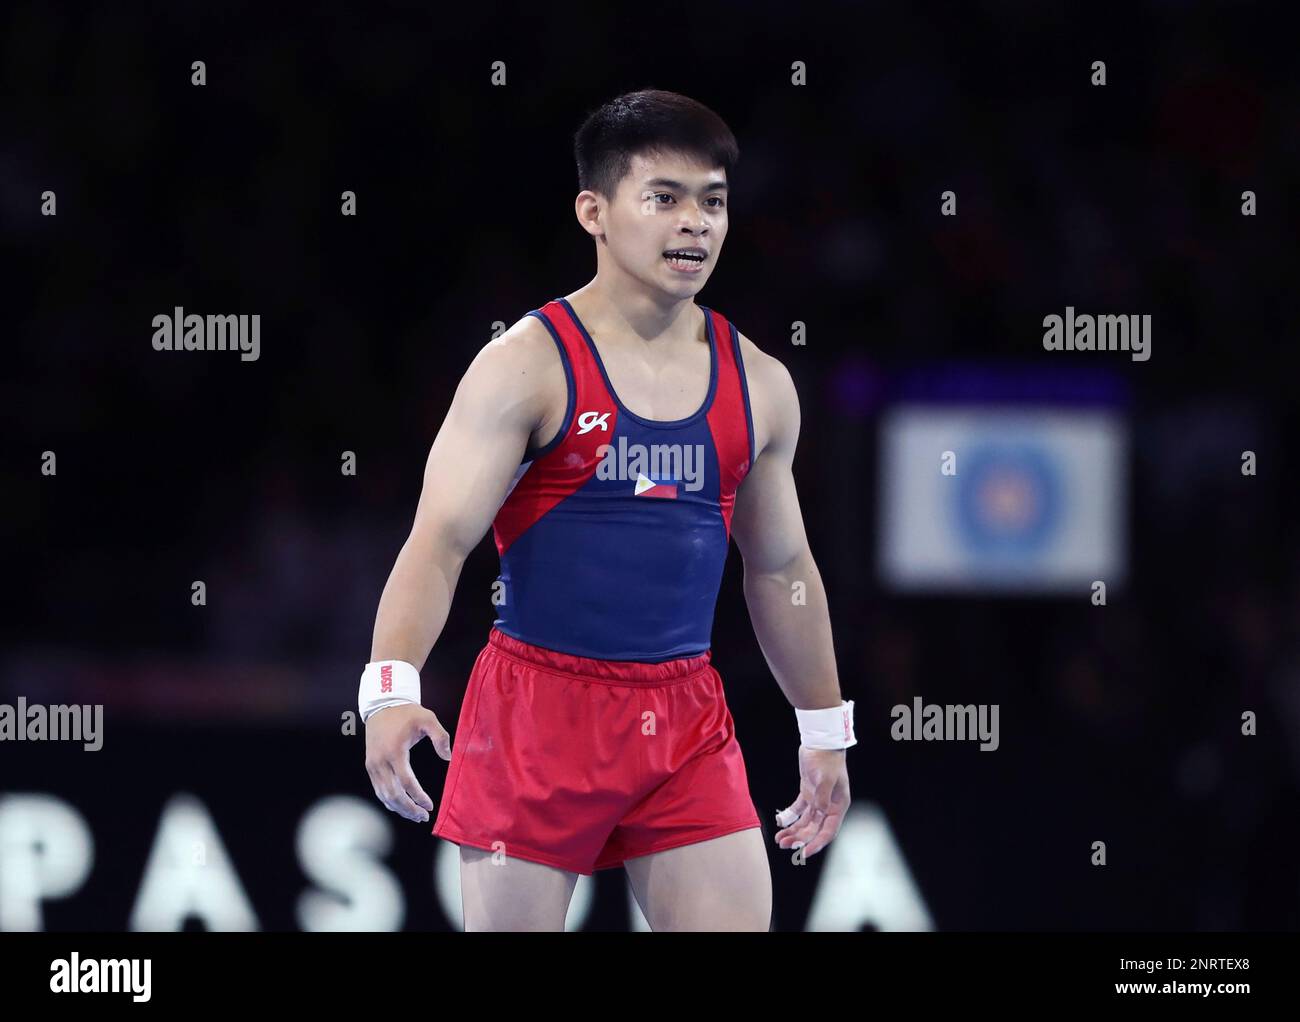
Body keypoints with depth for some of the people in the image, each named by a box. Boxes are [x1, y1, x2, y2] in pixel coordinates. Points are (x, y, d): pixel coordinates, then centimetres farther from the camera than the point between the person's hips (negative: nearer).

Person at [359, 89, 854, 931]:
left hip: (688, 721, 4)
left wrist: (825, 732, 22)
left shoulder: (758, 386, 9)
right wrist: (391, 687, -29)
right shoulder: (527, 365, -7)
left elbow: (783, 570, 20)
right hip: (539, 704, -4)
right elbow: (439, 540, -14)